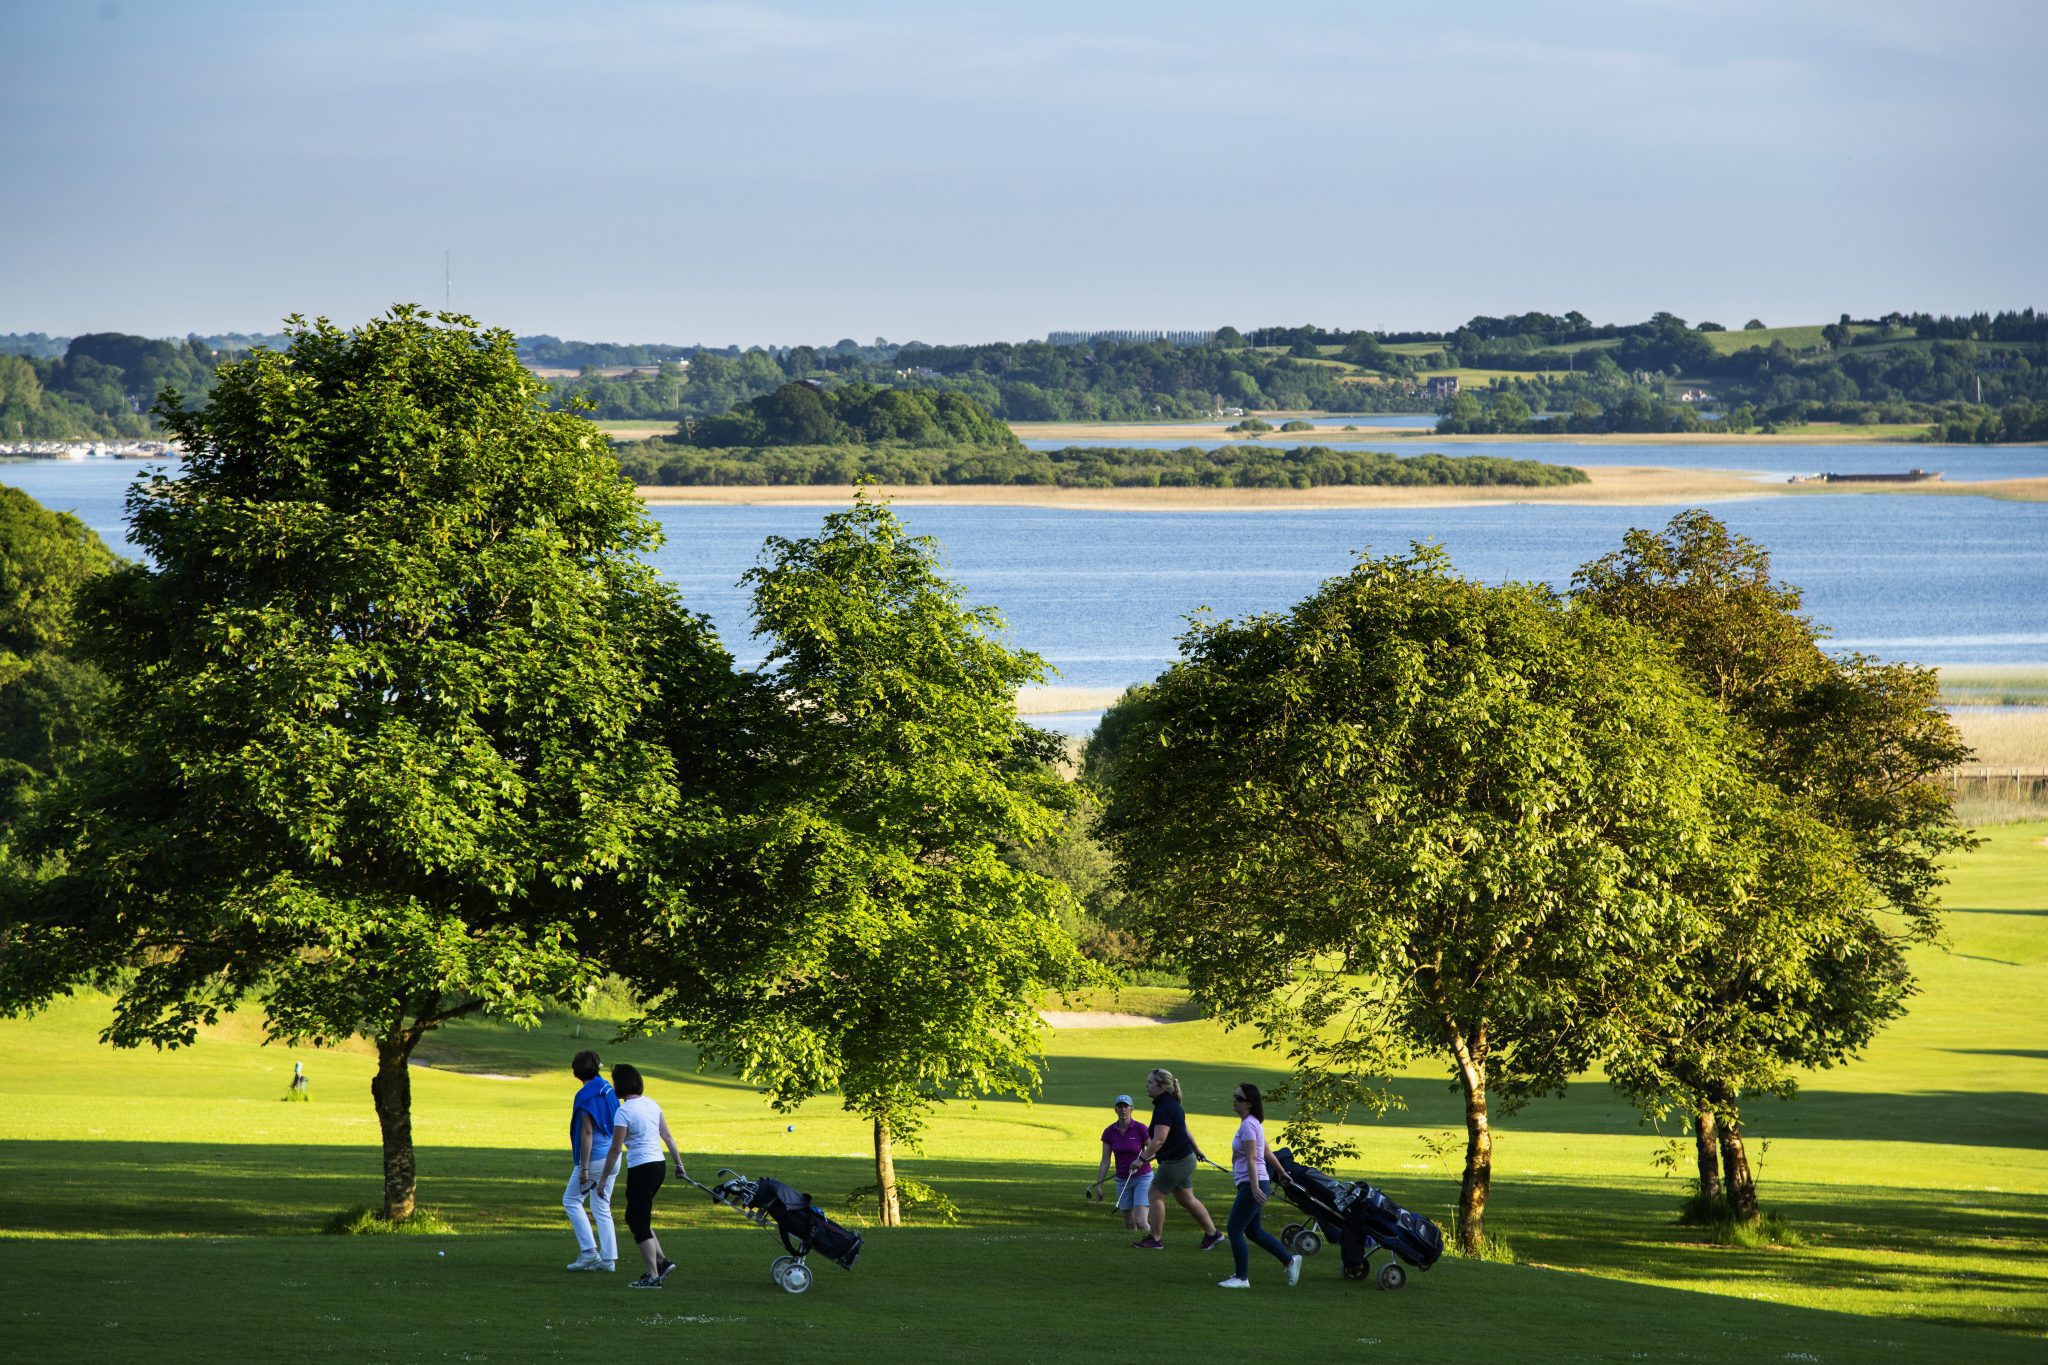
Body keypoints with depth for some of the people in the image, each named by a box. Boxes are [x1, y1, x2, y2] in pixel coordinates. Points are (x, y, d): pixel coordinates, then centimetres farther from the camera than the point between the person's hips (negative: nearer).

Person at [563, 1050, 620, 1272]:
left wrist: (584, 1168, -18)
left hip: (594, 1157, -8)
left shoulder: (586, 1096, -16)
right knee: (602, 1208, 12)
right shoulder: (608, 1089, 8)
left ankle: (589, 1251, -2)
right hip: (611, 1155, 8)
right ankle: (608, 1258, 8)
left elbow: (587, 1132, -19)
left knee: (571, 1200, 6)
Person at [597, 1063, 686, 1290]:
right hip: (659, 1165, 8)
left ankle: (653, 1276, 1)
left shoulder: (624, 1111, -15)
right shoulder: (651, 1104, 8)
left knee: (640, 1223, 2)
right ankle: (661, 1261, 16)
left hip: (641, 1169, -8)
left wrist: (604, 1178, -7)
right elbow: (668, 1137, 14)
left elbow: (615, 1149, -14)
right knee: (635, 1217, 20)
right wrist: (679, 1164, 23)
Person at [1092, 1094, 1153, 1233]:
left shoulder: (1140, 1129, -12)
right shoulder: (1109, 1132, -1)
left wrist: (1141, 1160, -27)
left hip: (1142, 1178, -4)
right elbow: (1105, 1161, 1)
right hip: (1123, 1180, 4)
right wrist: (1098, 1185, -4)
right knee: (1129, 1224, 7)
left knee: (1140, 1222, -17)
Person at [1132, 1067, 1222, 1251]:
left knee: (1156, 1195, 0)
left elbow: (1159, 1140, -29)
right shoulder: (1172, 1104, 10)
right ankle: (1212, 1233, 21)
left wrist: (1142, 1159, -25)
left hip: (1175, 1161, -10)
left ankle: (1155, 1238, 7)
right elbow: (1185, 1130, 23)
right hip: (1185, 1158, 10)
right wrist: (1196, 1150, 34)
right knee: (1186, 1199, 16)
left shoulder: (1164, 1108, -22)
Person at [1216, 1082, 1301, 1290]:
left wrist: (1254, 1187, -29)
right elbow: (1267, 1153, 22)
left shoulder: (1248, 1125, -16)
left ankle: (1241, 1278, 1)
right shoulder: (1254, 1123, 13)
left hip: (1252, 1185, -10)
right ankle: (1290, 1261, 23)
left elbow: (1252, 1158, -24)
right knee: (1253, 1231, 17)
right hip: (1249, 1185, 10)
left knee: (1235, 1230, -5)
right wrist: (1282, 1173, 32)